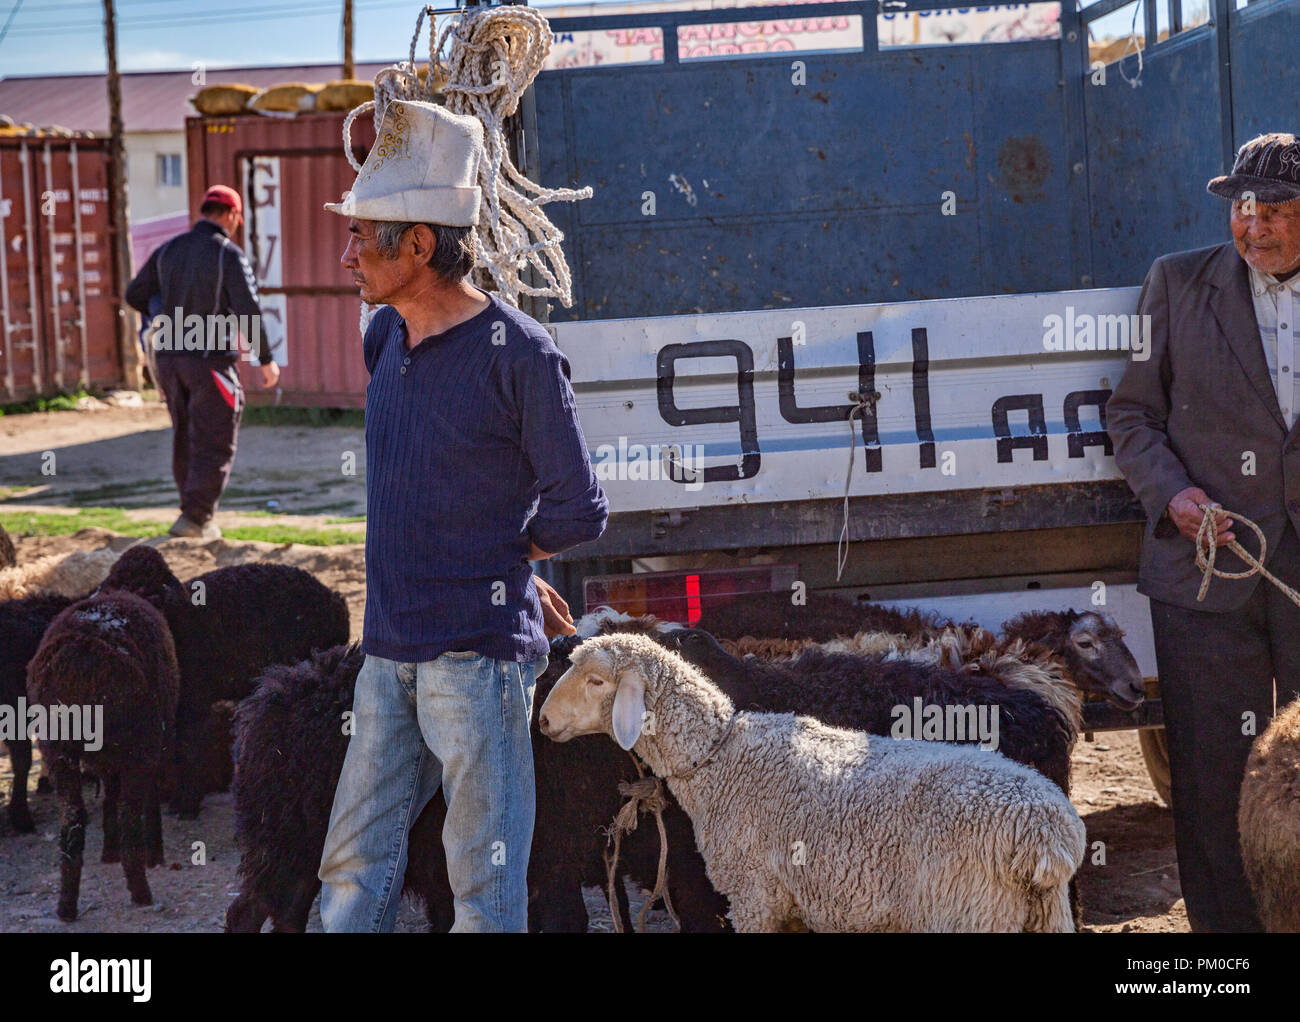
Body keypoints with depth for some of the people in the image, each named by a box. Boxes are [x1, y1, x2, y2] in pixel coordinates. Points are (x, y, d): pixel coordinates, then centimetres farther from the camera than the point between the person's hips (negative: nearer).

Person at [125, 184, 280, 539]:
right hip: (210, 360, -6)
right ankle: (195, 518, -7)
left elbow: (135, 295, 14)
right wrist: (266, 360, -6)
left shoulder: (168, 250, 7)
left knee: (186, 437, 18)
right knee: (215, 444, 0)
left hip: (169, 358, 6)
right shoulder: (228, 254, -11)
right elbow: (249, 310, -17)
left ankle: (195, 508, 27)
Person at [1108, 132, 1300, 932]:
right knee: (1215, 779, 4)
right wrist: (1171, 492, -10)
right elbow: (1133, 413, 7)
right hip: (1209, 571, 0)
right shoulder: (1179, 283, 5)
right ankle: (1225, 925, 14)